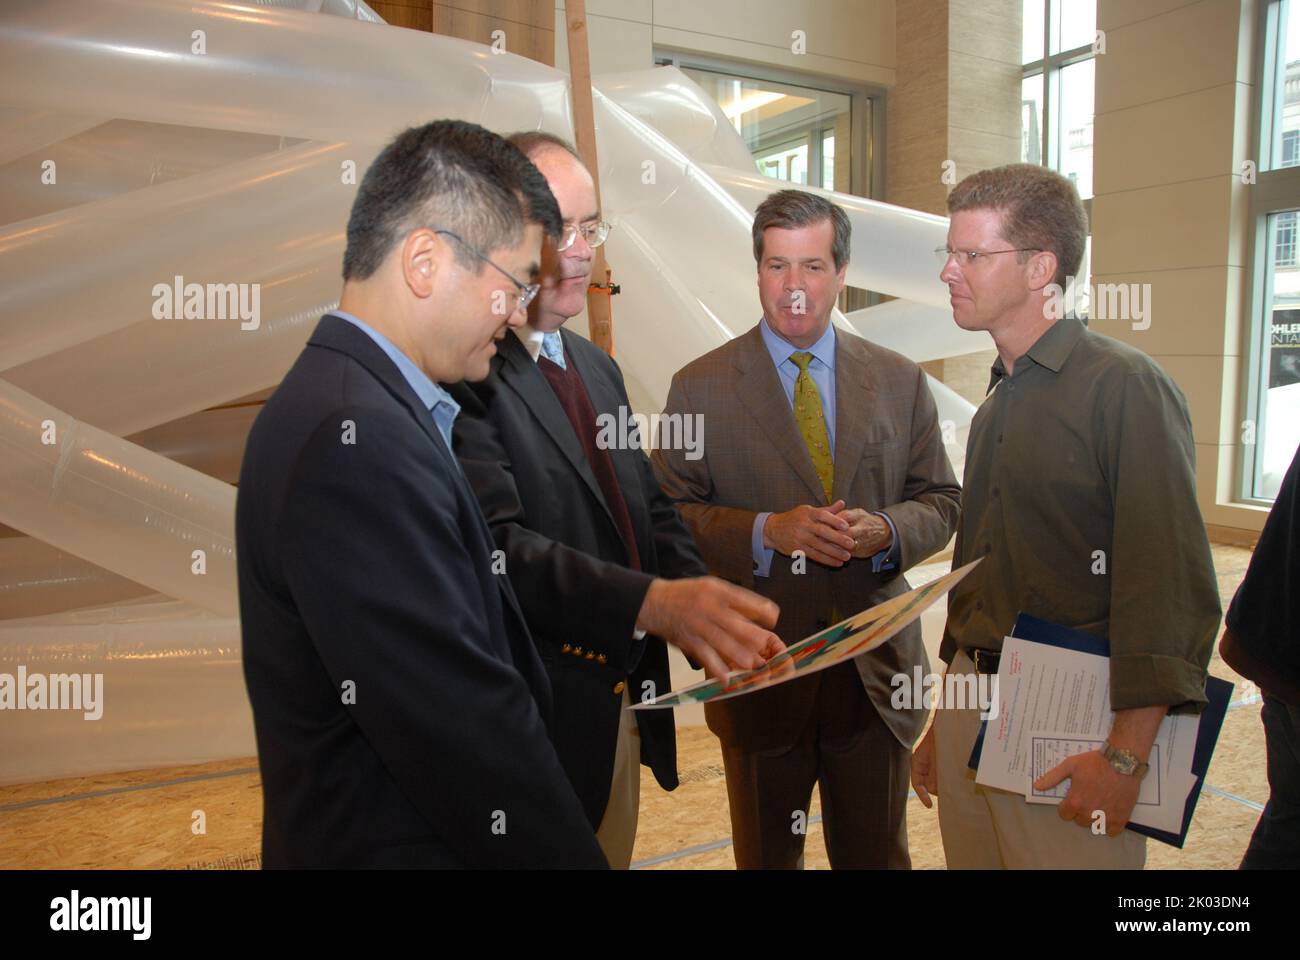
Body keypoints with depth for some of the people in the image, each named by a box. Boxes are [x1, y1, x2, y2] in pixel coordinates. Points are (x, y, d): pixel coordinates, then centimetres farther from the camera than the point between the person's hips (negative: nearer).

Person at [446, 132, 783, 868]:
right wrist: (652, 602, -39)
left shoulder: (597, 367, 11)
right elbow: (496, 544, -27)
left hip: (625, 714, 8)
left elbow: (653, 513, 11)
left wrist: (713, 618, -6)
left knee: (610, 854, 23)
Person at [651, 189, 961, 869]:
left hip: (877, 667, 2)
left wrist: (887, 530, -16)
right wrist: (767, 531, -23)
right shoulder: (700, 387, -4)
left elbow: (941, 503, 5)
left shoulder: (900, 382, 4)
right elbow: (667, 515, -8)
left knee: (878, 854, 20)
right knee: (766, 857, 20)